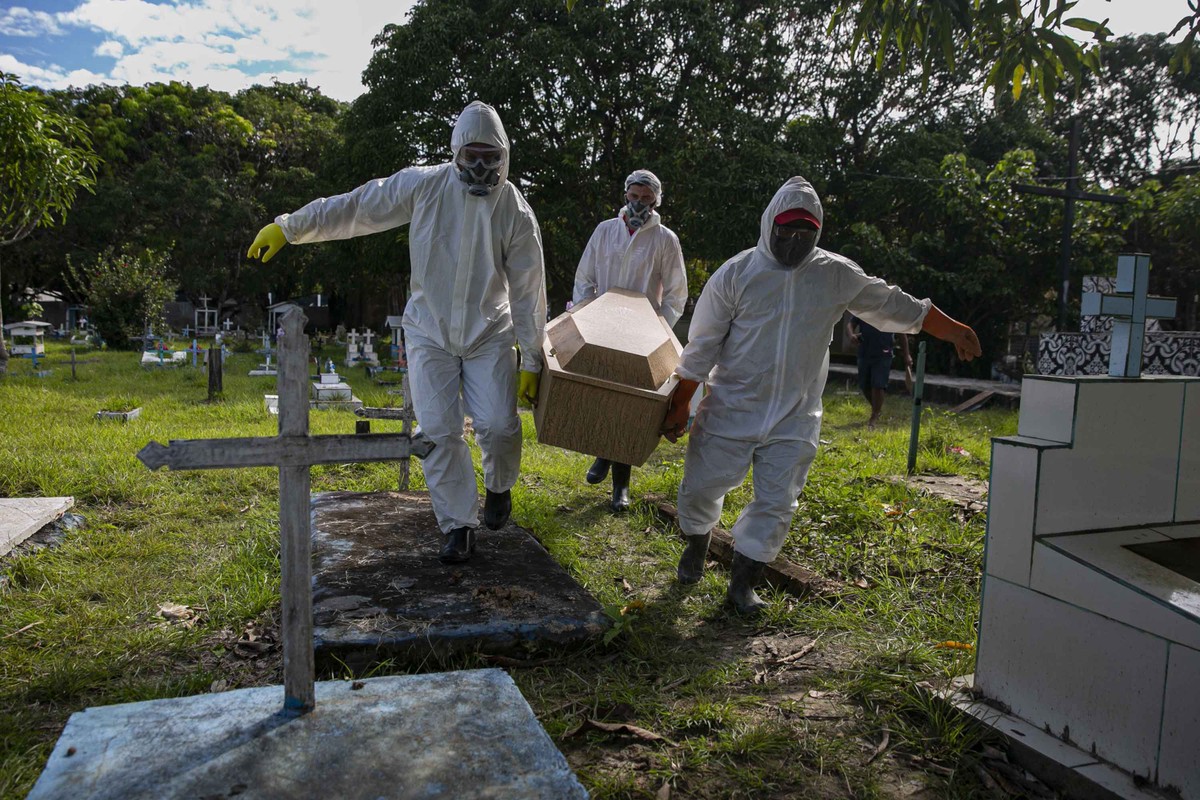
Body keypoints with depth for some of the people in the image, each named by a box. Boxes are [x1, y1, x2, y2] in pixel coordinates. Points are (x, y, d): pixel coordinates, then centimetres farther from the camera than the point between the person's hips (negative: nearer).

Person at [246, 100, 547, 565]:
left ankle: (498, 487, 20)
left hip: (490, 336, 0)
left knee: (498, 425, -14)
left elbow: (529, 293, -4)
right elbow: (357, 208, 0)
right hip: (429, 333, 1)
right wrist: (288, 226, -3)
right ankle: (458, 526, 9)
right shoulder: (425, 185, -5)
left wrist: (532, 361, -4)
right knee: (439, 432, -5)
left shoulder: (516, 212, -6)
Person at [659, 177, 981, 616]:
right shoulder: (735, 274, -6)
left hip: (794, 419, 1)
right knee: (701, 487, 6)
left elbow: (896, 306, 12)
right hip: (730, 410, -1)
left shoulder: (838, 275, 1)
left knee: (776, 502, 1)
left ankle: (742, 583, 18)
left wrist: (953, 330, 14)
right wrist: (679, 406, -3)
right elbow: (701, 347, -3)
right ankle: (698, 540, 38)